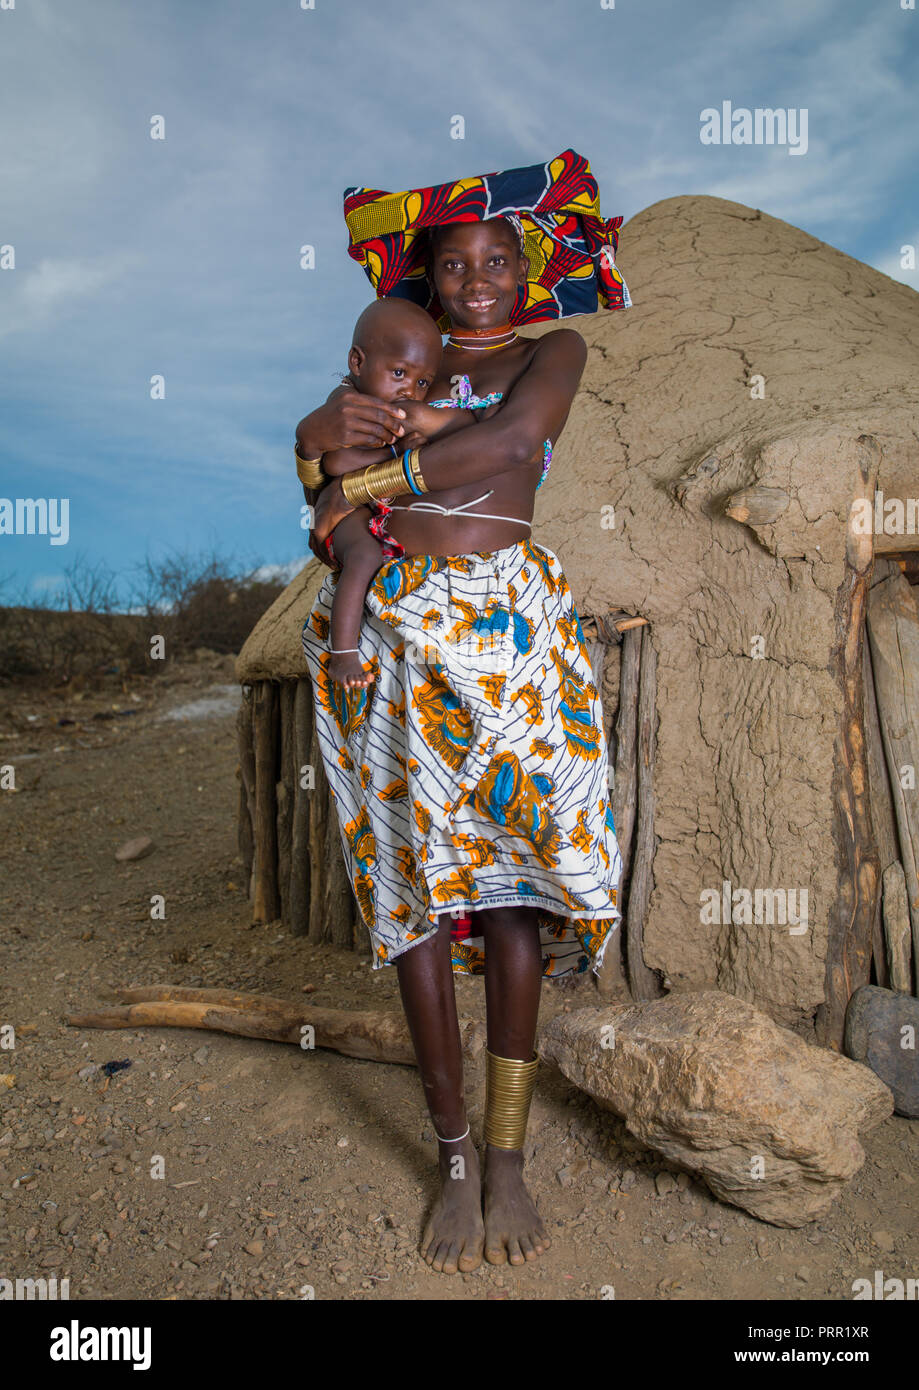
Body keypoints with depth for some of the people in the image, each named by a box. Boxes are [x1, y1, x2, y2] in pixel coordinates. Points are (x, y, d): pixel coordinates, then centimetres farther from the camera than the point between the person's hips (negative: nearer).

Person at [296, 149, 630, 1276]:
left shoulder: (554, 351, 11)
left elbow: (513, 439, -10)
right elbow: (310, 436, 6)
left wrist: (366, 486, -7)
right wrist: (340, 422, -18)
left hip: (505, 627, -2)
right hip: (396, 629, 3)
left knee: (510, 885, -5)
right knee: (417, 888, -1)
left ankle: (507, 1160, 8)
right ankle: (455, 1164, 10)